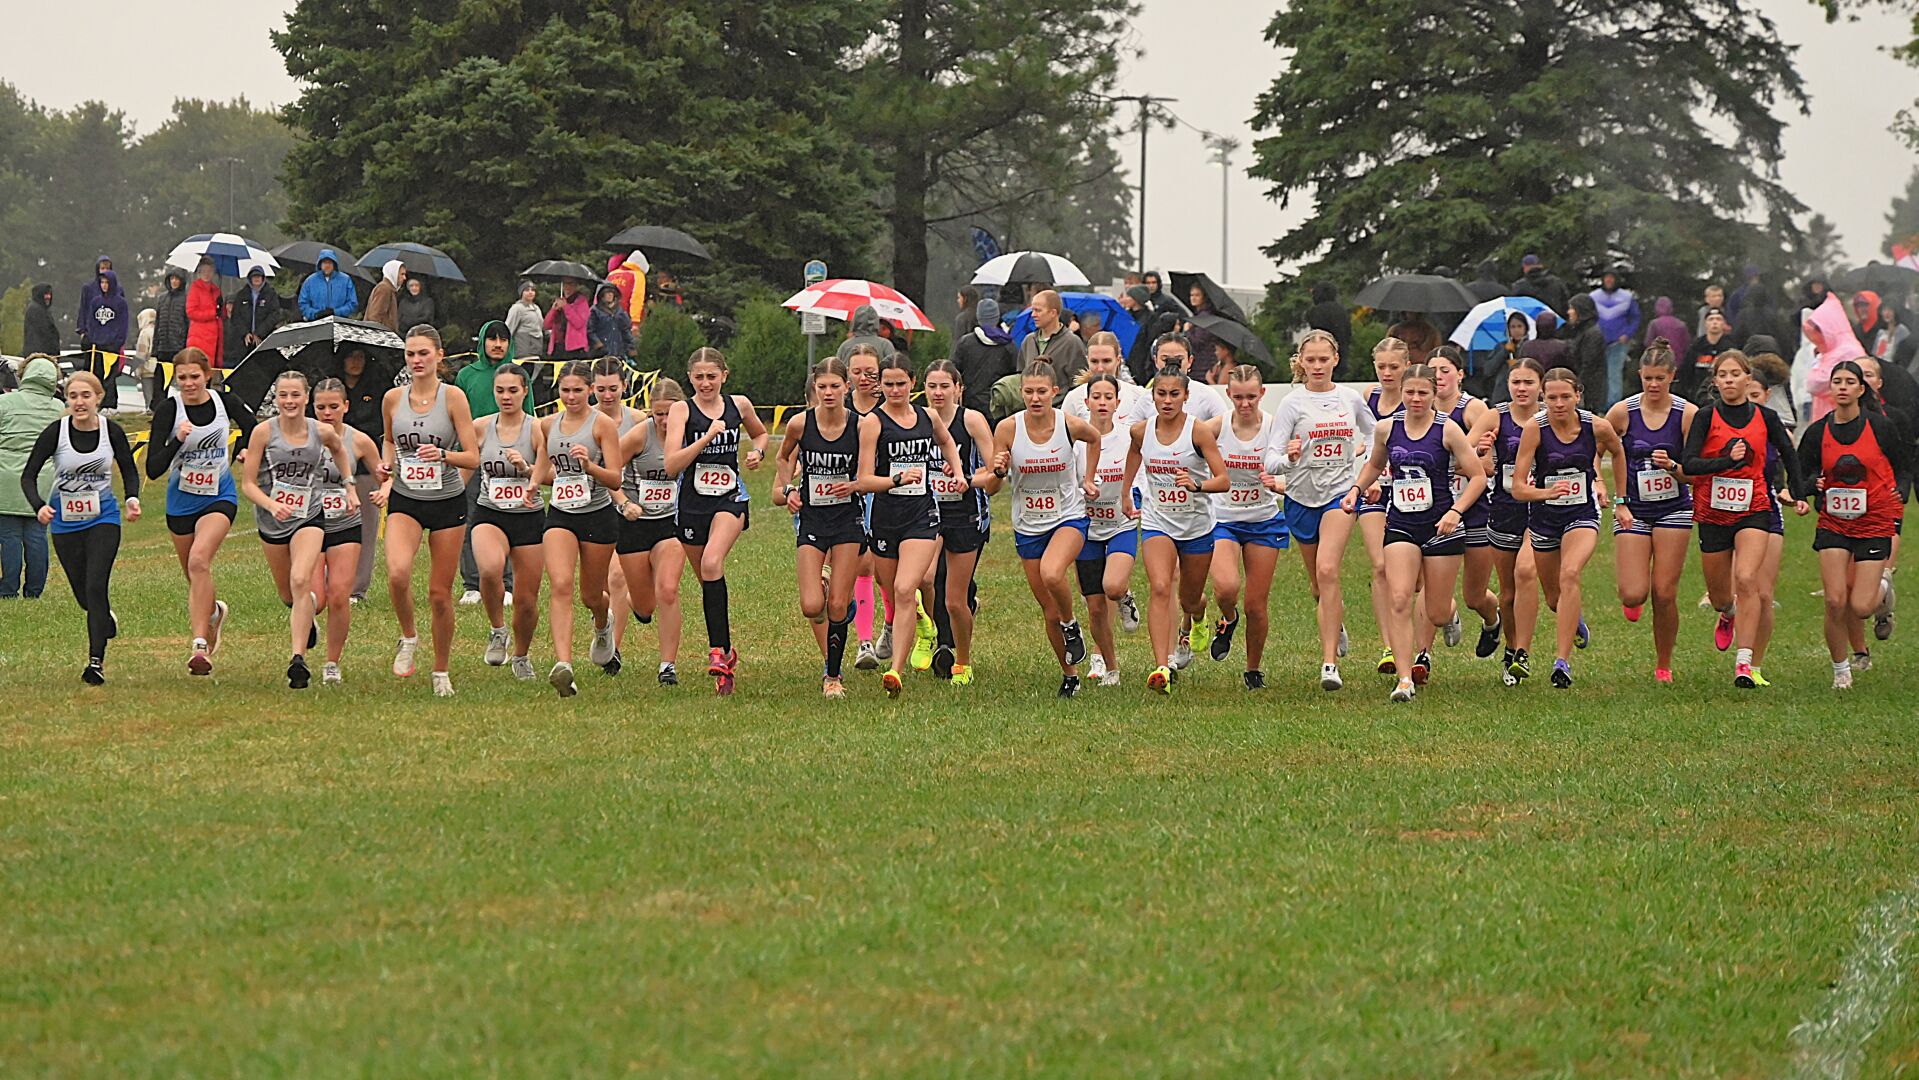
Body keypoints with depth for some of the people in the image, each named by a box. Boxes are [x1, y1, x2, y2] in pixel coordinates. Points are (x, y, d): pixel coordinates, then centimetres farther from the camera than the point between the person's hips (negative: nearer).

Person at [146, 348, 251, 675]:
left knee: (199, 560, -26)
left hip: (219, 497, -2)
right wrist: (177, 440, -32)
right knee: (194, 578, 15)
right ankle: (214, 612, 52)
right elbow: (153, 470, -19)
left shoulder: (225, 401, -9)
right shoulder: (168, 409, -15)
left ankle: (200, 646, -29)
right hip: (181, 500, 2)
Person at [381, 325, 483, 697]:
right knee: (398, 572, -26)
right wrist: (387, 462, 0)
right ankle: (409, 637, 1)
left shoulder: (453, 397, -8)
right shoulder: (393, 398, 1)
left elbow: (473, 457, -8)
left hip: (447, 502, -1)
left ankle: (441, 671, 20)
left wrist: (442, 454, -27)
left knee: (440, 593, 2)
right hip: (405, 502, 1)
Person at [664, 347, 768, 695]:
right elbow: (671, 465, -15)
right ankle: (727, 653, 29)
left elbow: (760, 433, 27)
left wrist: (758, 452, 5)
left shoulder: (739, 405, 4)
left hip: (730, 500, -1)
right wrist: (708, 436, -22)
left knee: (712, 563, -27)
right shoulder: (682, 410, -4)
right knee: (708, 583, 11)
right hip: (692, 504, 1)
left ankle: (716, 651, -27)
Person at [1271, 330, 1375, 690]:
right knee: (1317, 583, 13)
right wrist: (1288, 459, -32)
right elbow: (1273, 459, -12)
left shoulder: (1351, 399, 2)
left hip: (1340, 492, -1)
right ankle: (1335, 621, 50)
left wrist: (1358, 457, 10)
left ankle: (1330, 663, -23)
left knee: (1327, 570, -21)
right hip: (1301, 495, 1)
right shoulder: (1292, 403, -5)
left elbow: (1373, 432, 24)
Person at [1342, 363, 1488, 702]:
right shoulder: (1386, 428, 2)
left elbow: (1478, 476, -5)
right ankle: (1405, 679, -16)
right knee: (1400, 601, -17)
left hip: (1441, 527, -2)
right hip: (1400, 526, 2)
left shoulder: (1447, 429, -8)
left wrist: (1455, 511, -16)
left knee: (1436, 615, 6)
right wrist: (1356, 489, 5)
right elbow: (1375, 465, 23)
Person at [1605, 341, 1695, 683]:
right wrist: (1618, 501, 0)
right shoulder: (1622, 412, -6)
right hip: (1634, 510, 0)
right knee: (1634, 595, -11)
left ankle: (1664, 665, 14)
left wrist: (1671, 466, -26)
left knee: (1664, 593, -4)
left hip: (1674, 510, 0)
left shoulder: (1688, 414, -7)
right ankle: (1632, 601, 28)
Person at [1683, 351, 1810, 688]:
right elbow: (1689, 464, -13)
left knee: (1746, 579, -22)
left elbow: (1789, 454, 17)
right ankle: (1729, 615, 52)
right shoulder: (1707, 417, -4)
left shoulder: (1765, 417, 1)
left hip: (1754, 511, -1)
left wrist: (1799, 494, 10)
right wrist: (1727, 460, -25)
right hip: (1713, 513, 1)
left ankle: (1745, 663, -24)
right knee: (1719, 593, 12)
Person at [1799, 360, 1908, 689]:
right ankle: (1840, 670, 12)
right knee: (1835, 602, -10)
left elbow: (1905, 466, 6)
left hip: (1875, 523, -2)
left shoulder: (1880, 426, -5)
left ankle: (1881, 591, 30)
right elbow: (1802, 475, 7)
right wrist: (1816, 484, -15)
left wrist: (1899, 492, -12)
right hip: (1833, 524, 2)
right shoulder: (1818, 431, 0)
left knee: (1860, 608, -8)